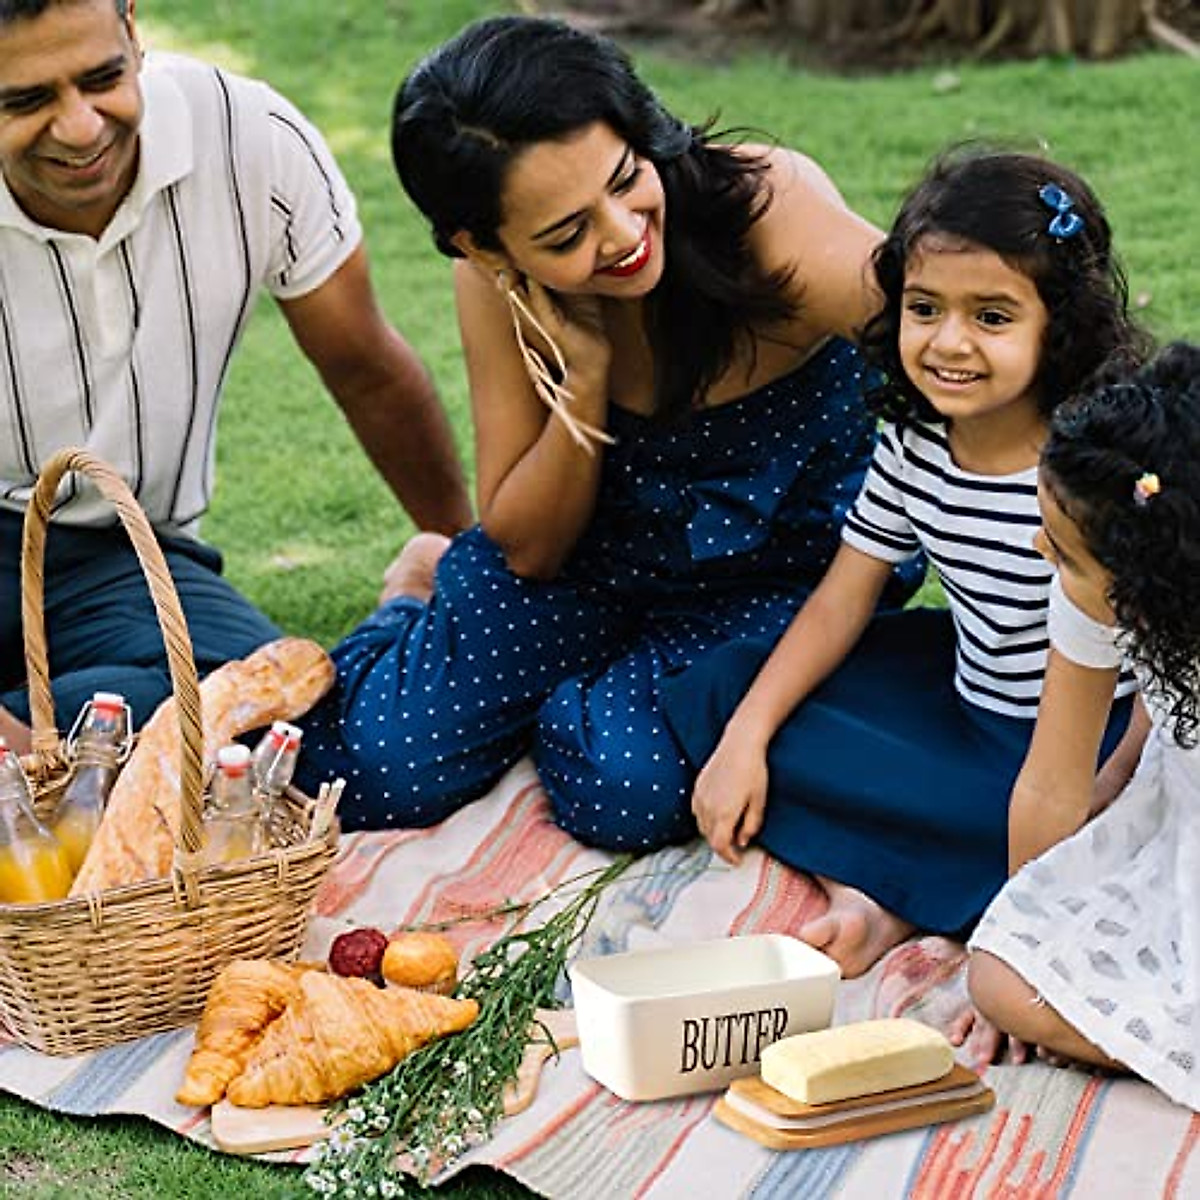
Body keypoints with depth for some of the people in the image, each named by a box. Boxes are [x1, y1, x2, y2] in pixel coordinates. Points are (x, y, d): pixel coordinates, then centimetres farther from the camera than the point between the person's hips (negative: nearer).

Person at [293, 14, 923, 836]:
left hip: (783, 573, -2)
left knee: (623, 785, -27)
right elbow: (527, 549, -11)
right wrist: (584, 375, -27)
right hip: (598, 548, 3)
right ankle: (423, 594, 24)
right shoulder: (495, 280, -17)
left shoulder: (771, 209, -29)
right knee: (375, 767, -9)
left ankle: (579, 703, 10)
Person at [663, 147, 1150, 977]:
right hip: (966, 691, 8)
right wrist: (744, 738, -7)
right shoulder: (915, 444, -6)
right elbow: (843, 598, 1)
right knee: (718, 689, -1)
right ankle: (868, 894, -17)